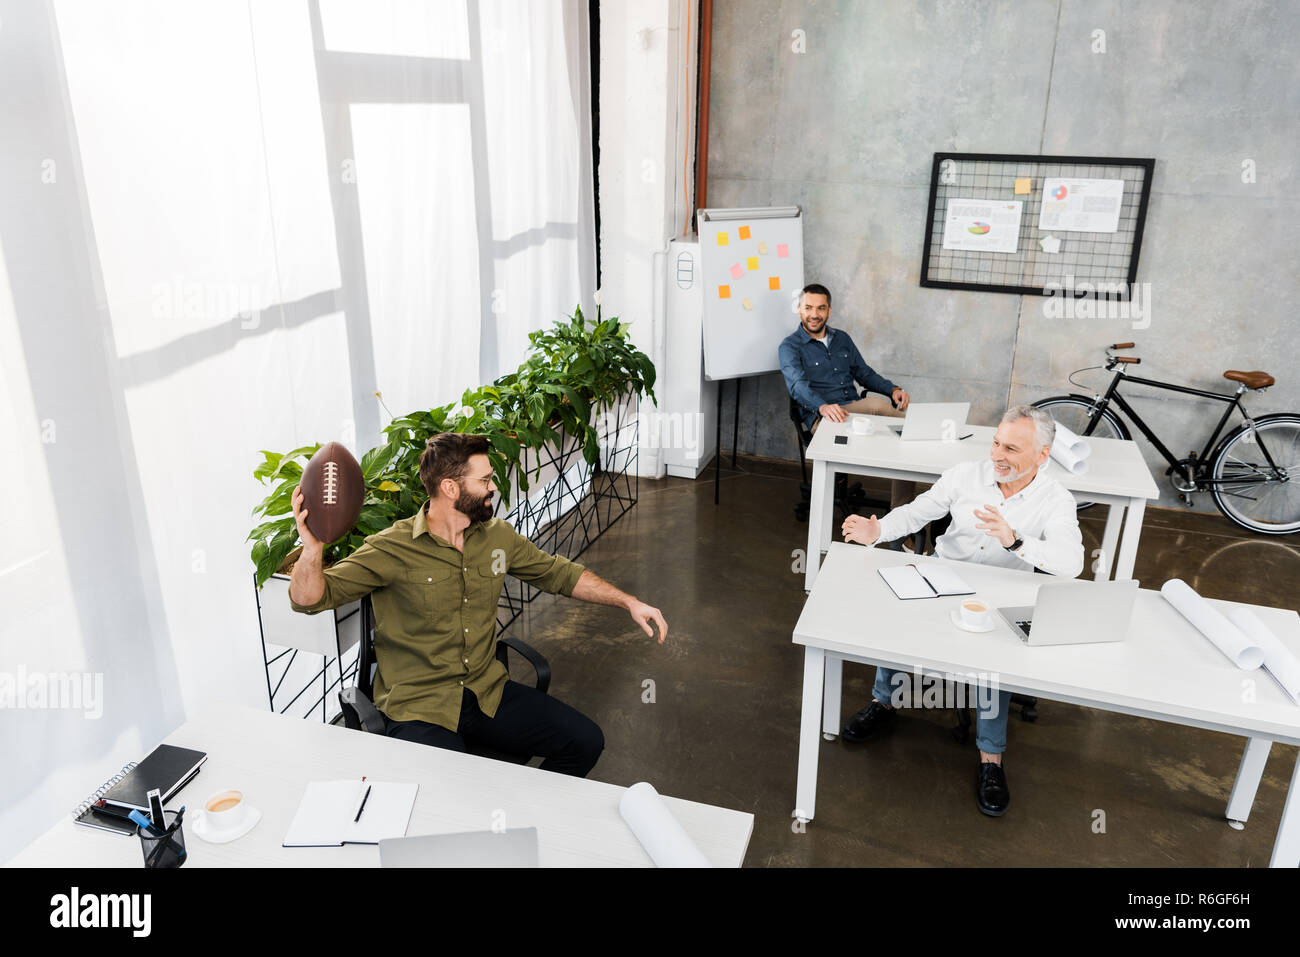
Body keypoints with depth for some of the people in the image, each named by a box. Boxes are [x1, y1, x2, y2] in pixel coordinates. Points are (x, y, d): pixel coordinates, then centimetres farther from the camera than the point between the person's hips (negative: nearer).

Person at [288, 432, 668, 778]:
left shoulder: (497, 536, 4)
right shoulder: (392, 549, -13)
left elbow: (559, 573, 16)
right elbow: (309, 598, -15)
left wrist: (629, 602, 10)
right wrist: (312, 550, -37)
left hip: (489, 692, 6)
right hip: (418, 707, -5)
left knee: (586, 741, -4)